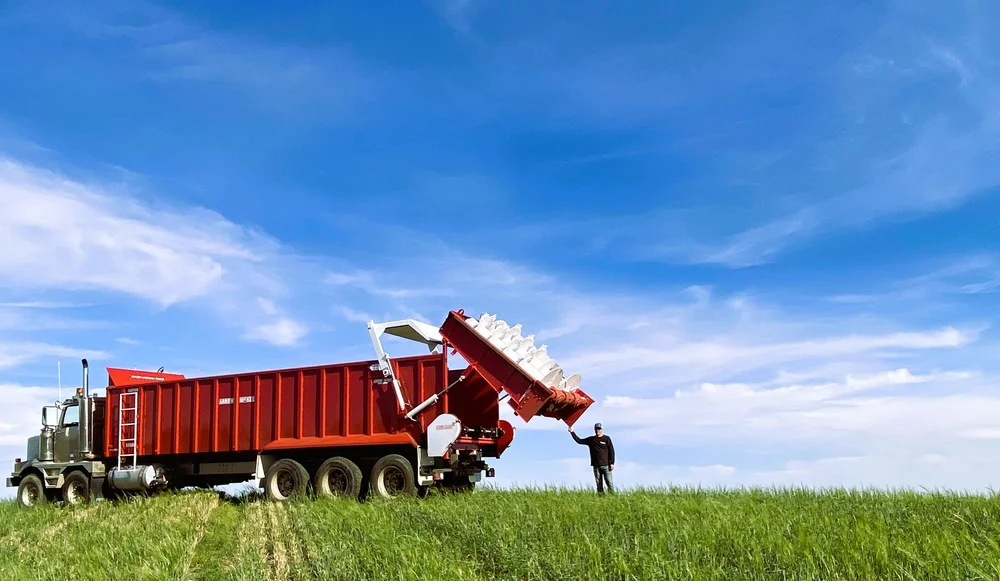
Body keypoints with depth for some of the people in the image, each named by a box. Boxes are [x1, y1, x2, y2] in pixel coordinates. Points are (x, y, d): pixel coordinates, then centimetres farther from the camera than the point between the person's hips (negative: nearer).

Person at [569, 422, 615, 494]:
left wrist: (612, 463, -5)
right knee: (599, 484, 4)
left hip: (606, 465, -3)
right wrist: (572, 432, 8)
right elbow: (579, 441, 14)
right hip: (596, 466, 3)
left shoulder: (606, 438, 3)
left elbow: (611, 451, 1)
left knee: (609, 482, -5)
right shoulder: (591, 439, 12)